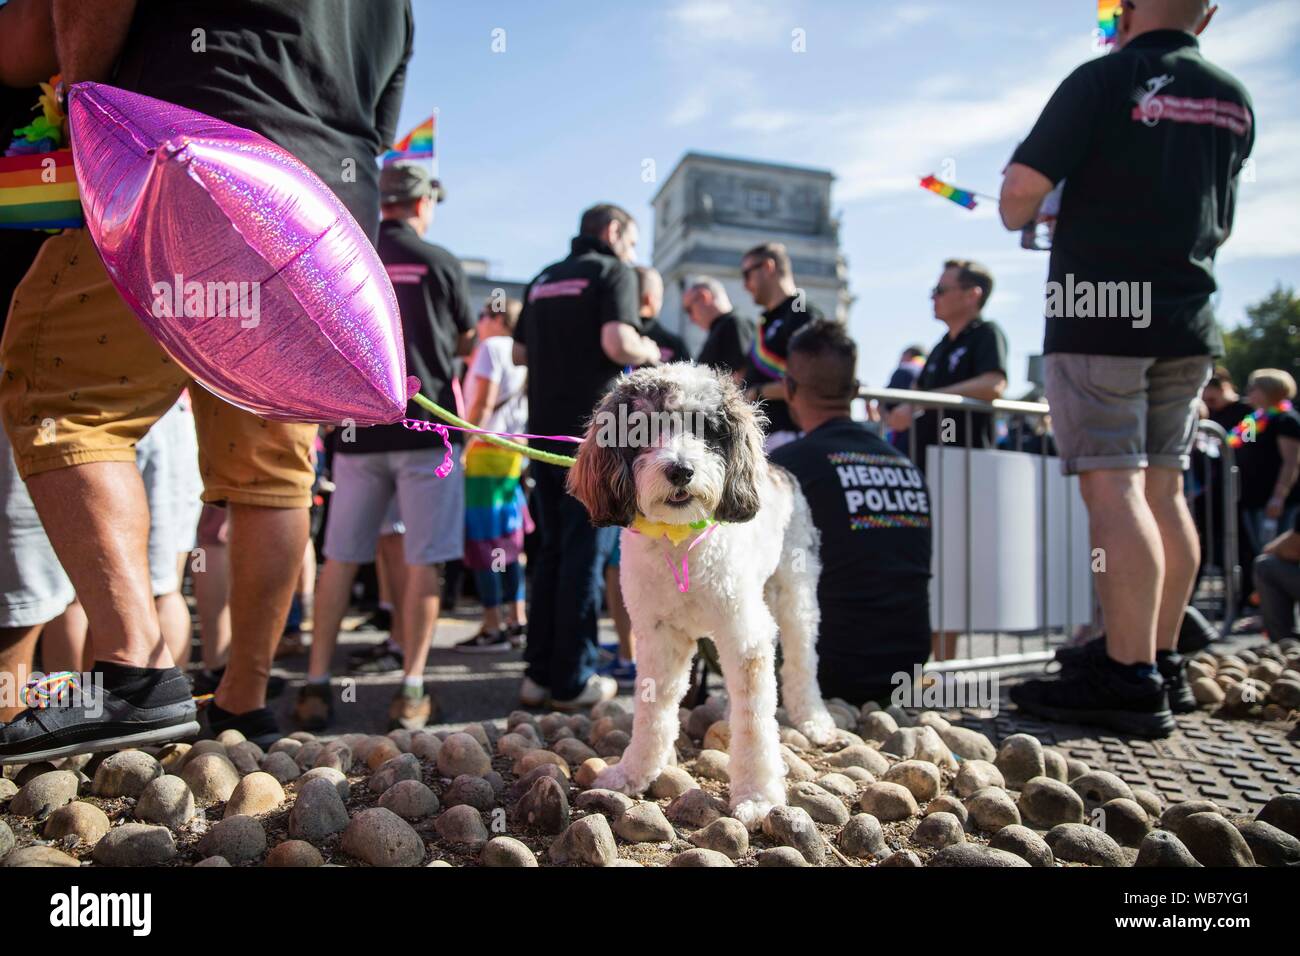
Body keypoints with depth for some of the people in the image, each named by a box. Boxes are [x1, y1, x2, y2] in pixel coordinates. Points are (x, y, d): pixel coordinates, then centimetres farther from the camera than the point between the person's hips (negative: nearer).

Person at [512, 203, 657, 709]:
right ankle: (573, 680, 4)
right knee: (585, 554, -1)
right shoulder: (613, 271, -4)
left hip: (545, 430, 7)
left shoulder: (543, 279, 17)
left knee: (551, 551, 13)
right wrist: (647, 351, 1)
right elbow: (618, 343, -19)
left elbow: (519, 353, 19)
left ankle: (539, 673, 16)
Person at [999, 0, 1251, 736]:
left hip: (1099, 314, -7)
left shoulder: (1105, 81, -5)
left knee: (1113, 487, -9)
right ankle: (1164, 663, 16)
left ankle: (1129, 679, -10)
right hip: (1189, 320, 7)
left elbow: (1022, 188, -13)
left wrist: (1019, 217, 9)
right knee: (1163, 489, 10)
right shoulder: (1236, 101, 15)